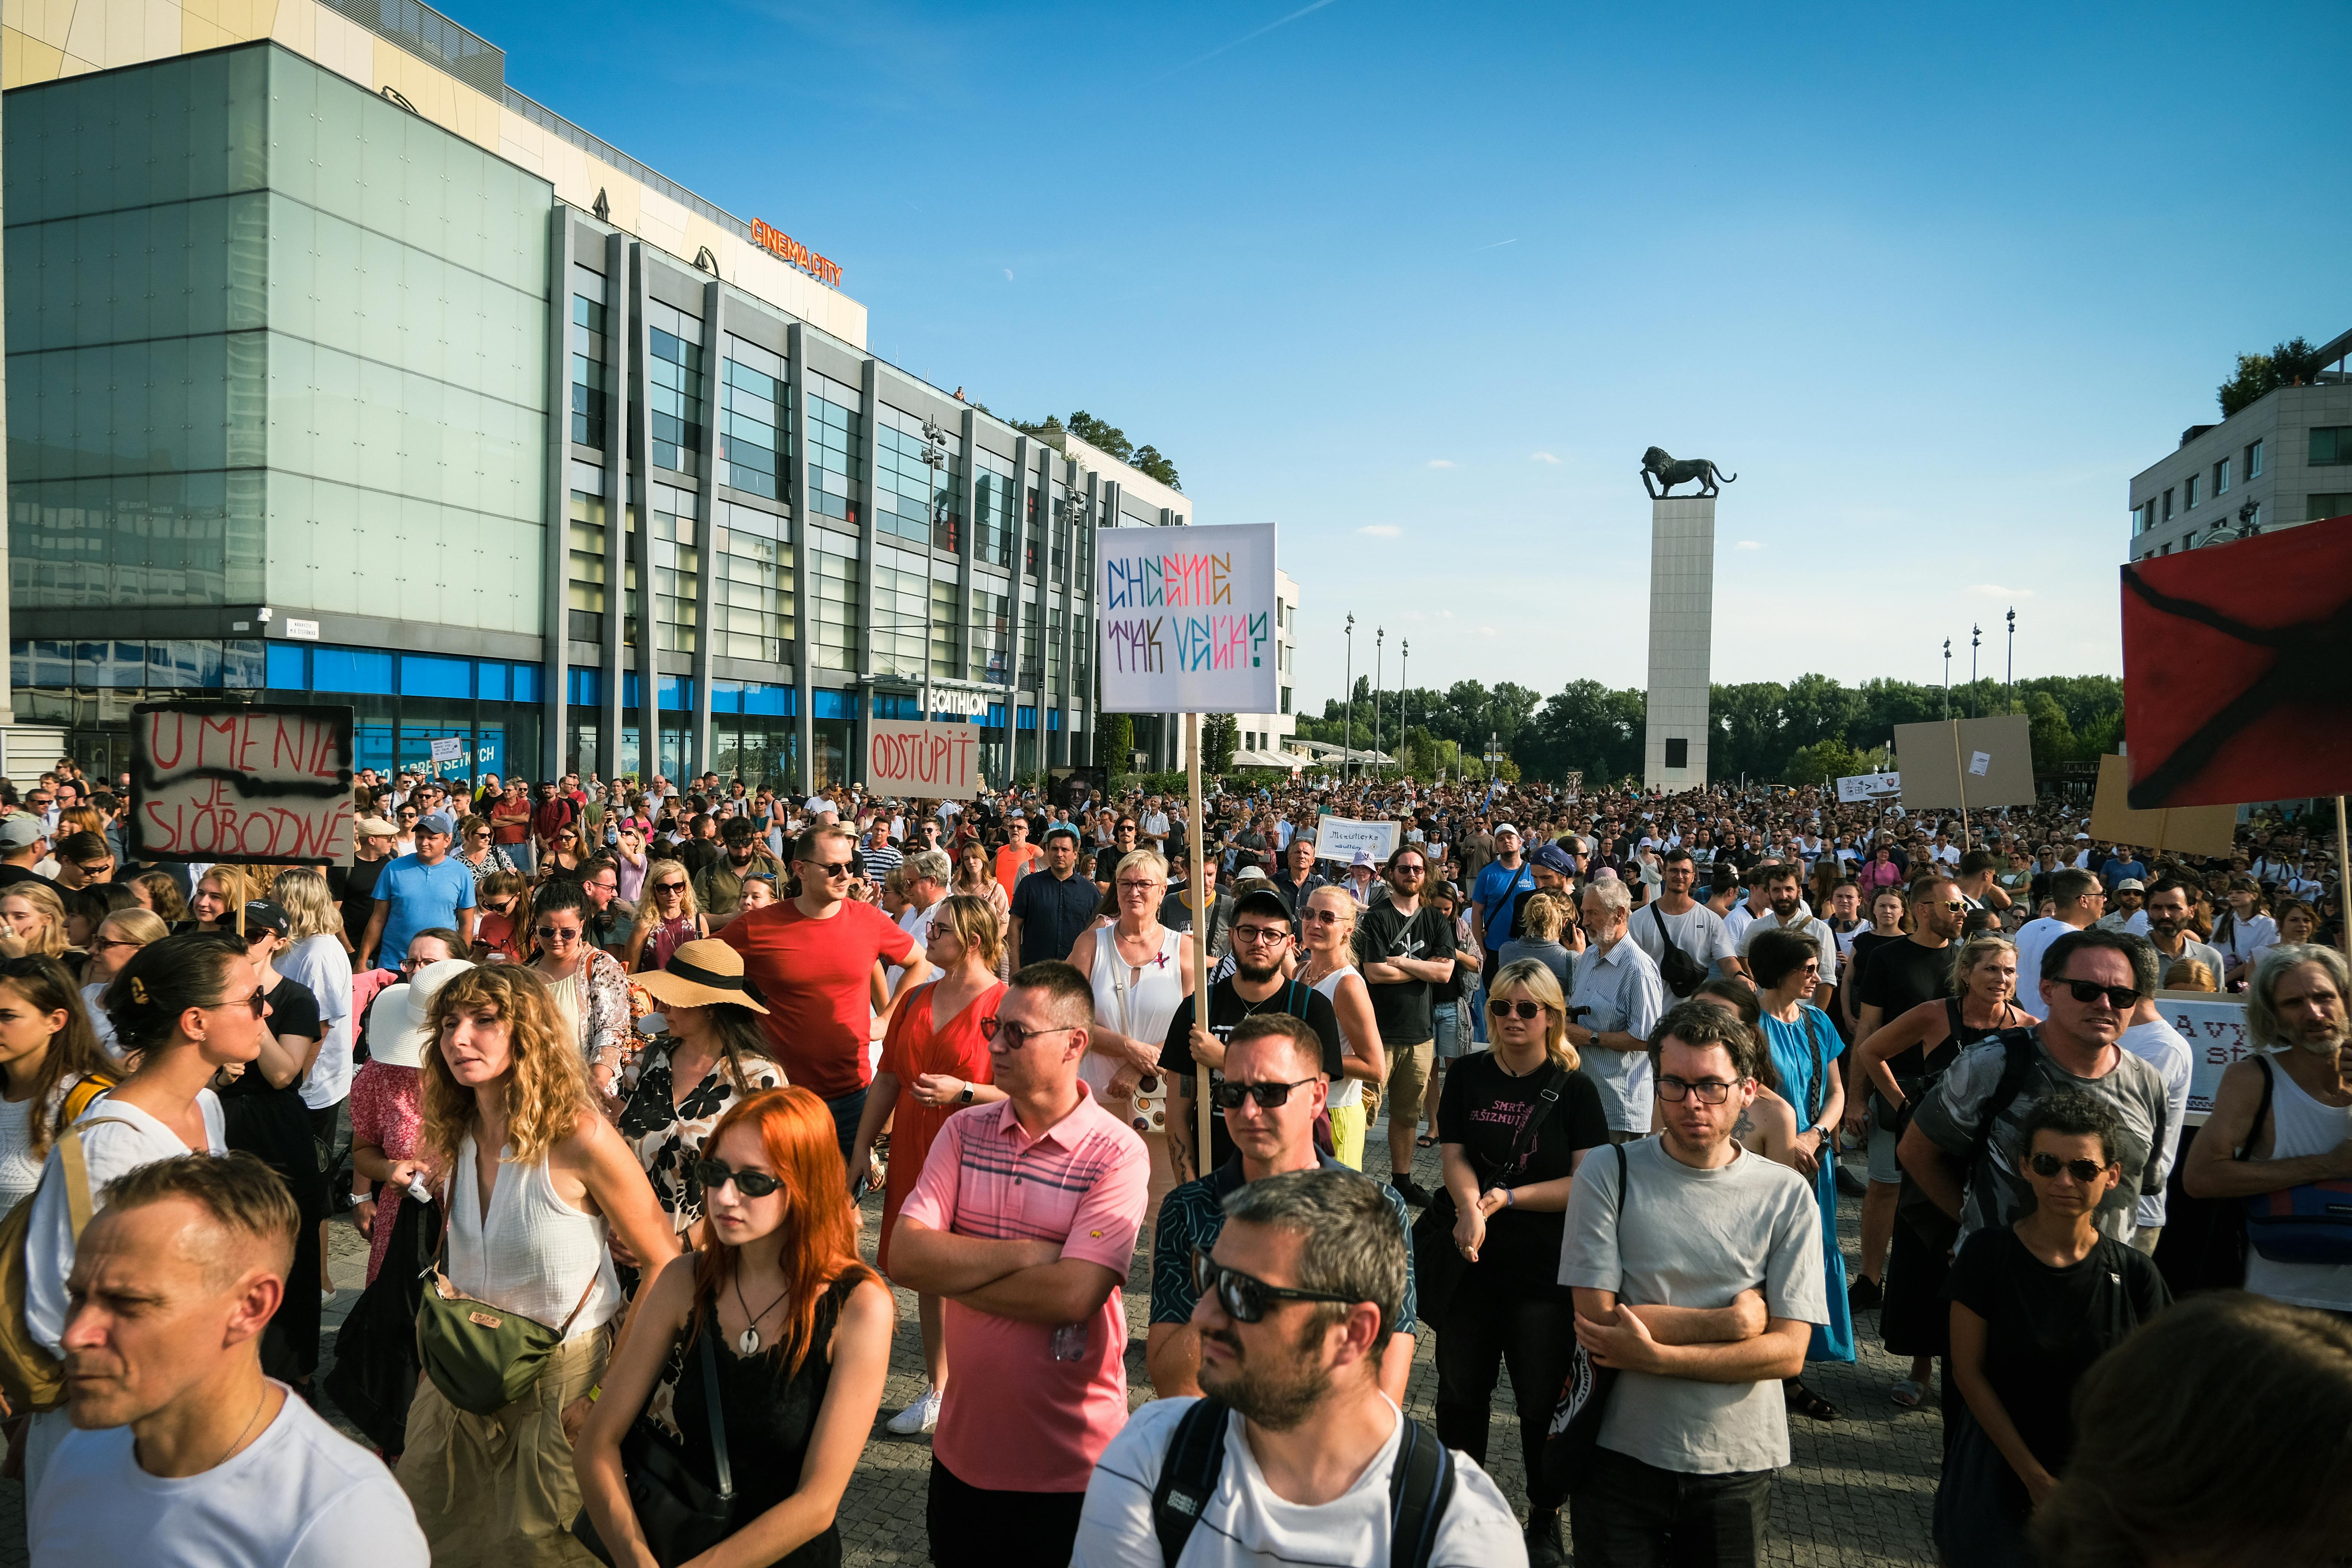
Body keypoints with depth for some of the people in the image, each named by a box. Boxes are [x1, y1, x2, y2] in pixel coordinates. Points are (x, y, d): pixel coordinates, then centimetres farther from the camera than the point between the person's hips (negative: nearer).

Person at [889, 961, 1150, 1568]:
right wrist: (1029, 1253, -18)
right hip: (965, 1445, 4)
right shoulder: (965, 1131, 0)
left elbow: (1073, 1294, -25)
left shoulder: (1117, 1153, -15)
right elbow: (906, 1256, -11)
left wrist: (950, 1271, -15)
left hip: (1071, 1461, -4)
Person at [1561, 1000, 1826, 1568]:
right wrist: (1734, 1319, -14)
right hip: (1621, 1457, -1)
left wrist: (1654, 1355, -19)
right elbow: (1598, 1322, -15)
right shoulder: (1607, 1177, -9)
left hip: (1737, 1466, 2)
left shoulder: (1787, 1195, -4)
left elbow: (1788, 1352, -10)